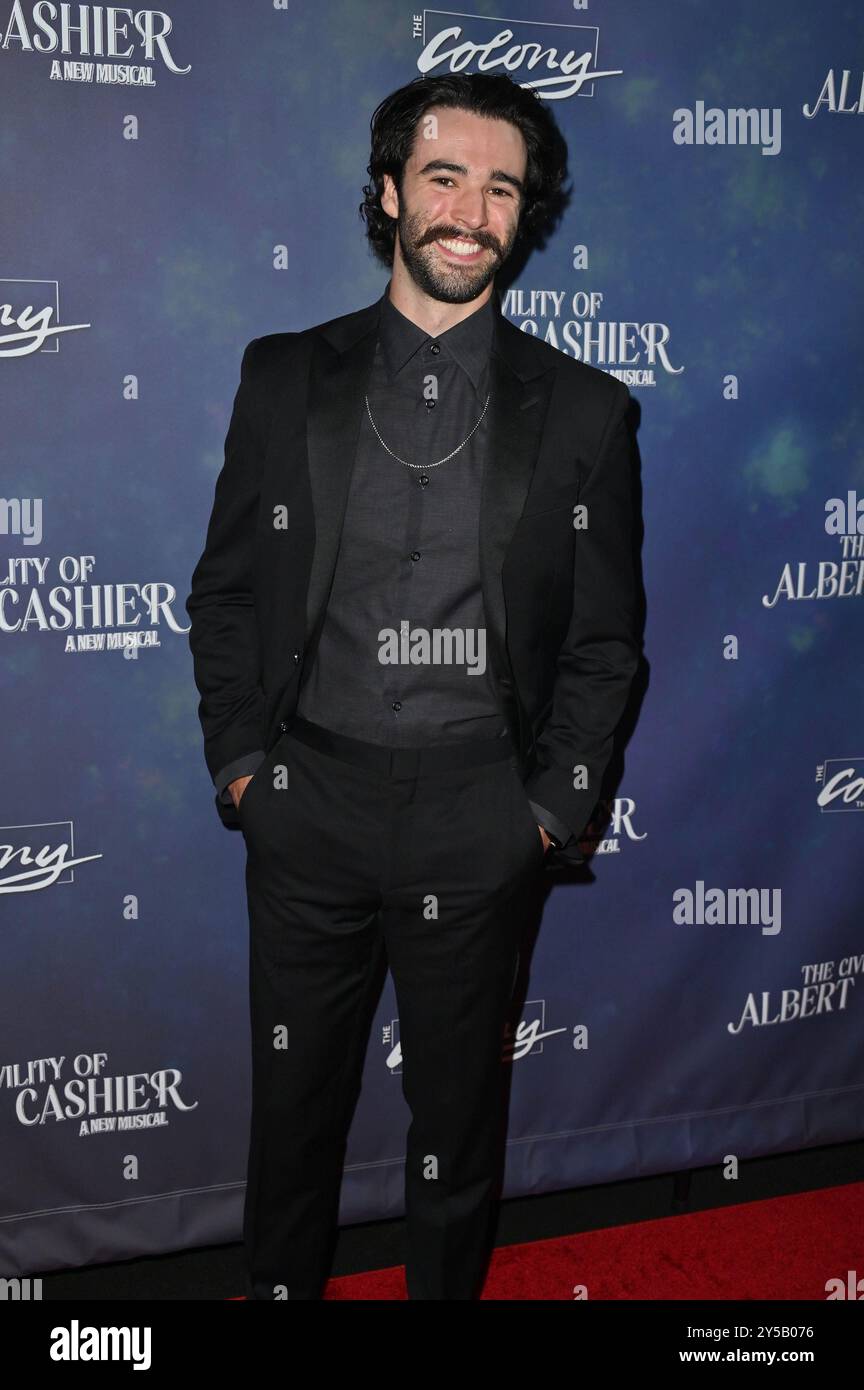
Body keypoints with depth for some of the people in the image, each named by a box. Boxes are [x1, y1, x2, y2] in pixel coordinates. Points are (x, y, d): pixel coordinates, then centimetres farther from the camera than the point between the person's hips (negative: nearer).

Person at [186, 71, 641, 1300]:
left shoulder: (582, 411, 0)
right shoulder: (286, 377, 3)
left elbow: (605, 638, 3)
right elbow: (225, 591, 7)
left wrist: (555, 806, -3)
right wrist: (239, 763, 0)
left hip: (479, 816, -1)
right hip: (309, 800, 1)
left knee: (458, 1107, 14)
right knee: (294, 1099, 16)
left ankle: (446, 1288, 36)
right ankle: (280, 1284, 38)